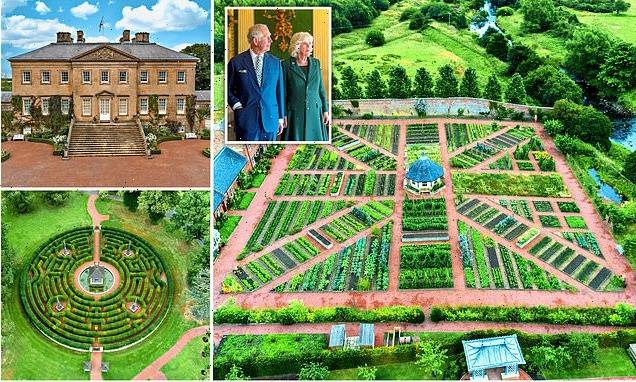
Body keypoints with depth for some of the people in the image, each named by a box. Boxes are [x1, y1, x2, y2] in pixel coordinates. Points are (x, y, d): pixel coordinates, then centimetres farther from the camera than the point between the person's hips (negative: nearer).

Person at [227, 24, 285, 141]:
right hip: (246, 120, -3)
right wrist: (236, 105, -6)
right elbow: (228, 89, 8)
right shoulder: (236, 62, 1)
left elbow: (280, 91, 12)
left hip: (270, 119, 3)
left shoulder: (275, 62, 9)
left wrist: (281, 118, 11)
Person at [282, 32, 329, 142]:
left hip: (315, 112, 4)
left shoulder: (315, 63, 9)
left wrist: (325, 110, 8)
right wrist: (283, 115, -6)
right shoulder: (286, 65, -3)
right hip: (295, 113, -3)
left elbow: (321, 88, 13)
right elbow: (283, 92, -2)